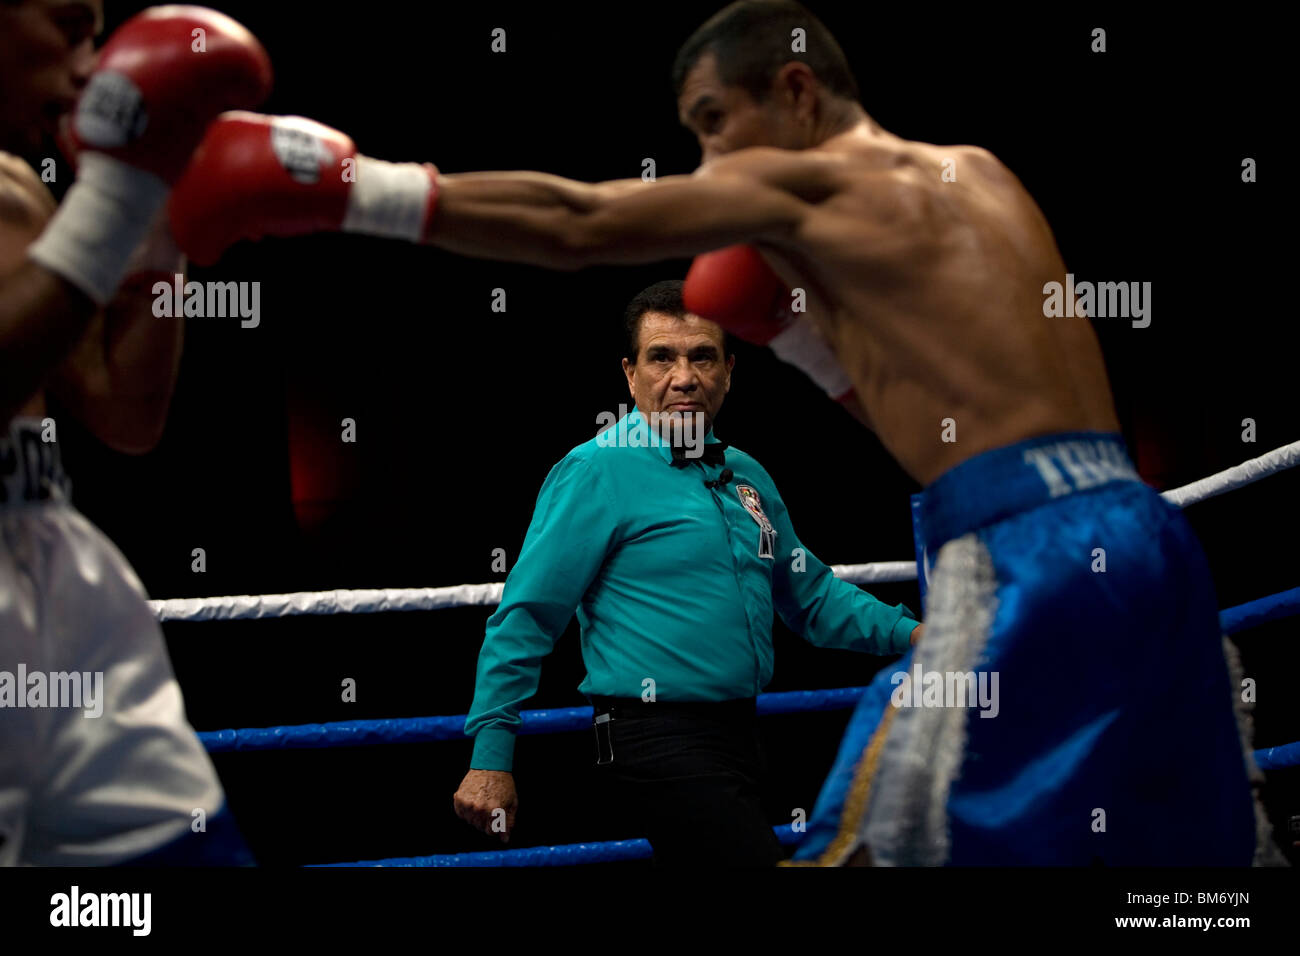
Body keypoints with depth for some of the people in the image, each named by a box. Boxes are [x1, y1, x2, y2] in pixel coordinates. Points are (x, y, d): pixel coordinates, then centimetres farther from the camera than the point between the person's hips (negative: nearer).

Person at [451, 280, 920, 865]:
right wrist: (490, 756, -15)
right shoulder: (596, 470, -8)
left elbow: (811, 595, 25)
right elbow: (524, 618, -10)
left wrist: (908, 633, 9)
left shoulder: (747, 477, 15)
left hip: (739, 741, 8)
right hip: (657, 745, -8)